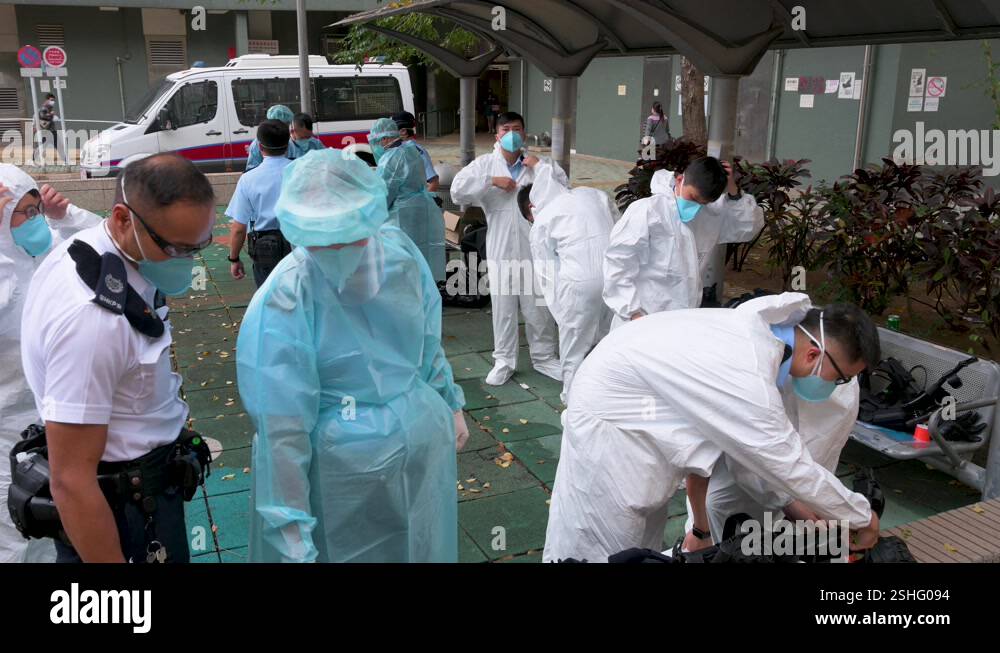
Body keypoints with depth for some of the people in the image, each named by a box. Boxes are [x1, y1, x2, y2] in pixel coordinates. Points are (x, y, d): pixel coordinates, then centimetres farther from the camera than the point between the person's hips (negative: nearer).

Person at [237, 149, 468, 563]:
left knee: (424, 549, 24)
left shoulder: (397, 250, -10)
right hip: (346, 472, -5)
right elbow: (280, 430, -24)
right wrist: (294, 542, -23)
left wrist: (450, 404, 16)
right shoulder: (282, 305, -25)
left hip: (425, 445, 5)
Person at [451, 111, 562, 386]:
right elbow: (457, 190, -10)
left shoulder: (540, 163, 5)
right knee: (503, 308, 8)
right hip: (500, 250, 0)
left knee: (539, 306, 9)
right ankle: (504, 361, 21)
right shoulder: (485, 164, 3)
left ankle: (544, 357, 26)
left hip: (535, 248, 0)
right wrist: (492, 181, -14)